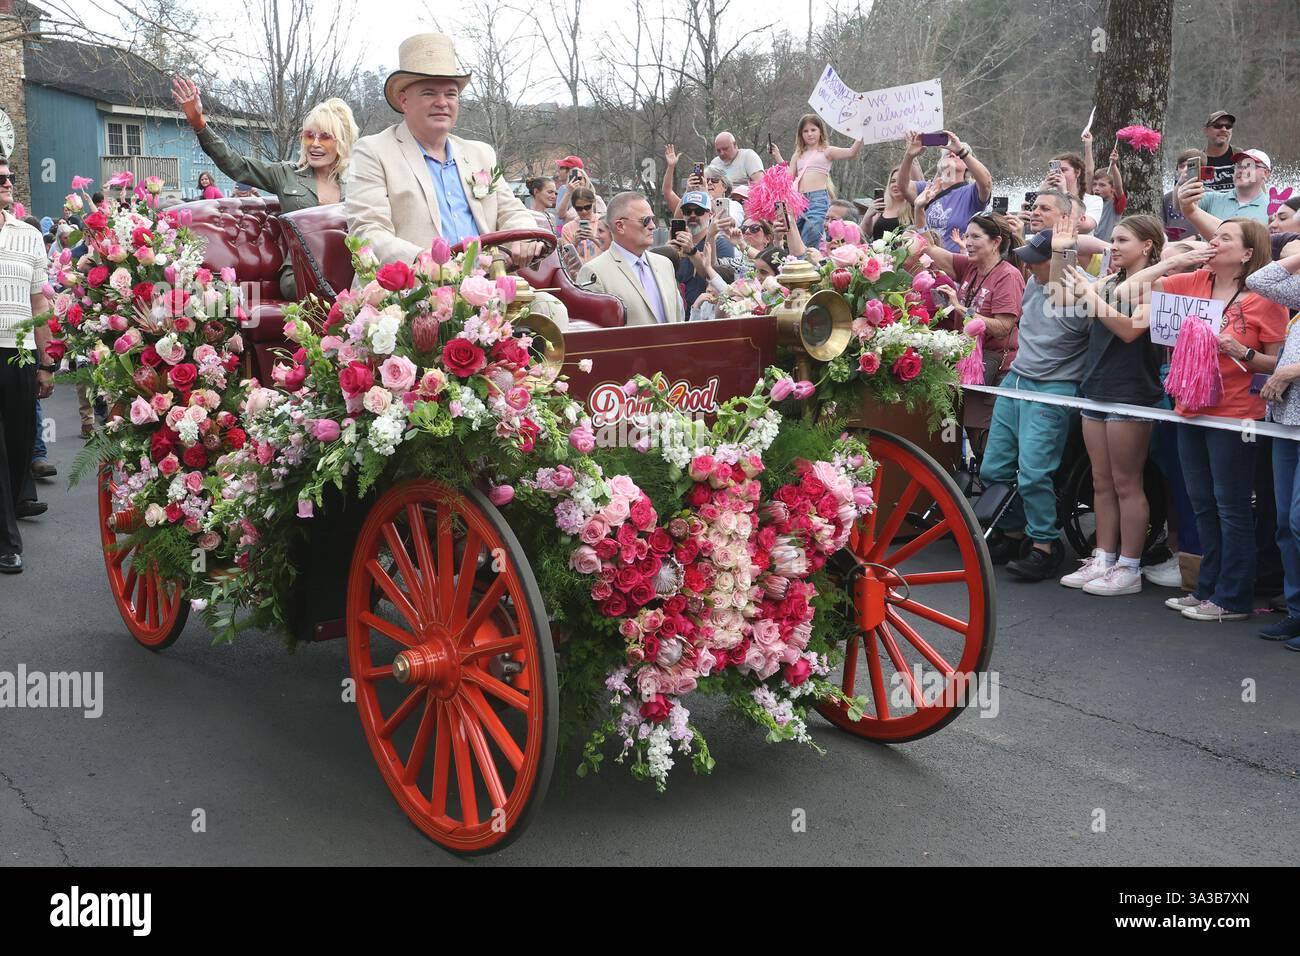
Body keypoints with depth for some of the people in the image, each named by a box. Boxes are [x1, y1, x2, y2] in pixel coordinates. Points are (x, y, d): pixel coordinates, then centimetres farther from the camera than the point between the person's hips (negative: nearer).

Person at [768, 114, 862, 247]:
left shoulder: (826, 151, 8)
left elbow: (852, 153, -5)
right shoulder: (798, 155, 22)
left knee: (809, 245, -16)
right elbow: (789, 178, 14)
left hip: (818, 198, -5)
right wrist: (778, 159, 9)